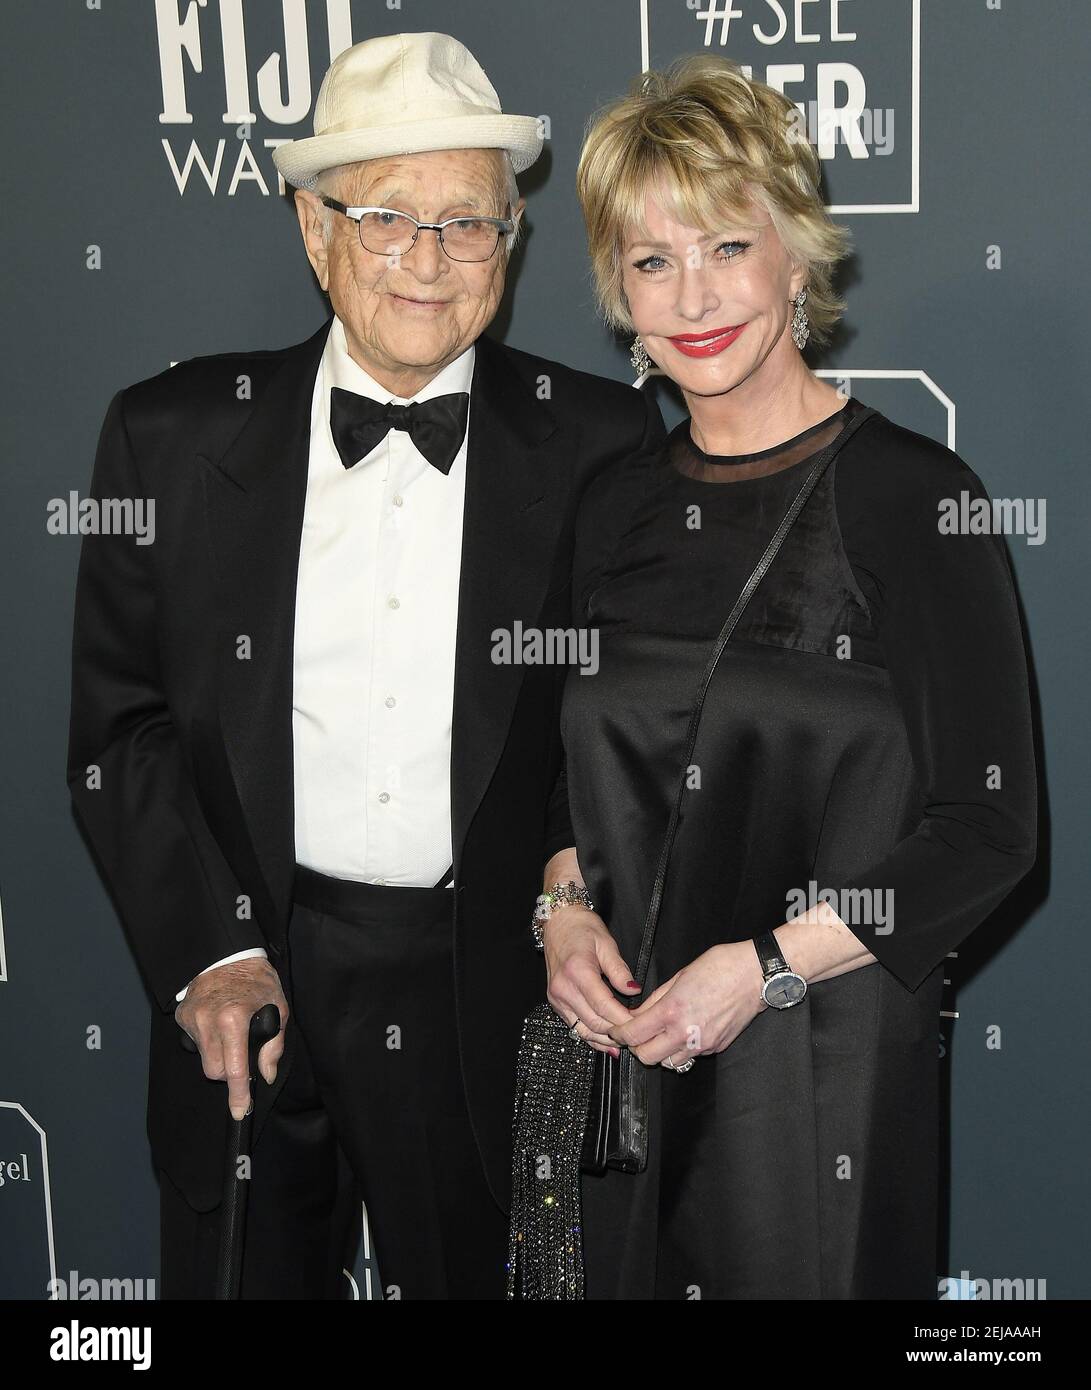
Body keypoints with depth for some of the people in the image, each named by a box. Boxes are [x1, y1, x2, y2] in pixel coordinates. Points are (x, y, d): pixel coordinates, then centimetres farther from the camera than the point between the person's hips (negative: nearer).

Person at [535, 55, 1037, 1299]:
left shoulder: (912, 496, -11)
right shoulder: (617, 506, 6)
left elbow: (989, 831, -11)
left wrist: (764, 966, -16)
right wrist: (561, 908, -3)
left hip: (829, 1057, -4)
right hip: (625, 1054, 5)